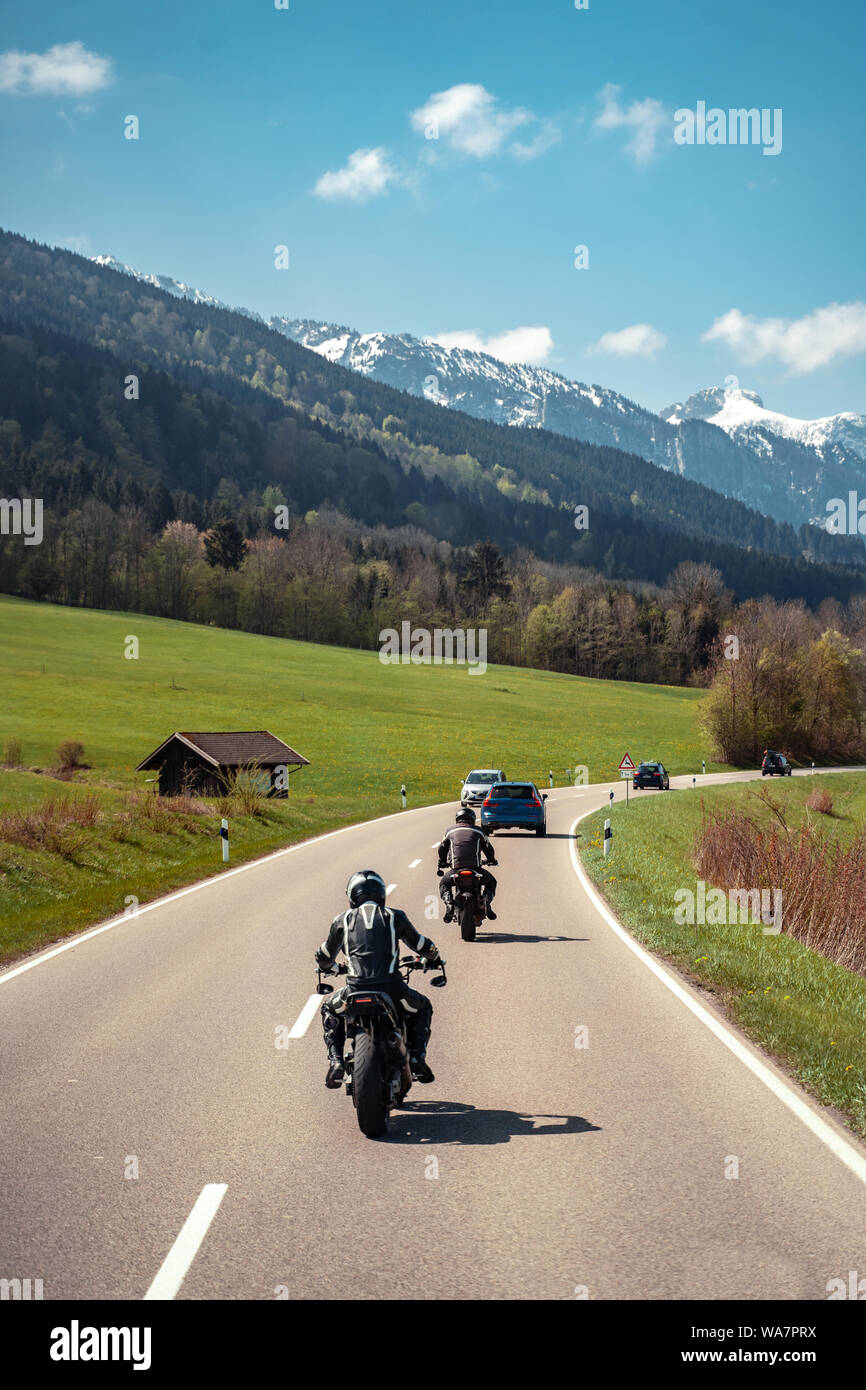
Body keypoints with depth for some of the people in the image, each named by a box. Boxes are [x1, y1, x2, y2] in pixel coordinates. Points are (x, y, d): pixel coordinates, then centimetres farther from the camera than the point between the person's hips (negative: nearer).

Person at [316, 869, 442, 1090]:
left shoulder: (343, 920, 14)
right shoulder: (394, 916, 11)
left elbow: (324, 958, 26)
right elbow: (422, 945, 20)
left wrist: (327, 966, 51)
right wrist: (431, 958, 44)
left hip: (356, 989, 1)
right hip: (391, 988, 0)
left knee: (329, 1009, 32)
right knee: (422, 1008, 29)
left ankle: (335, 1060, 14)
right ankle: (416, 1057, 10)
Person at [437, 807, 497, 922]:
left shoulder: (450, 831, 16)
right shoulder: (478, 831, 14)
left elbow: (442, 848, 24)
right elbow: (488, 847, 22)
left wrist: (442, 862, 43)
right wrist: (492, 860, 43)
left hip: (456, 869, 0)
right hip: (475, 868, 0)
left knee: (444, 884, 29)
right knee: (491, 882, 26)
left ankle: (449, 903, -1)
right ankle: (486, 901, -4)